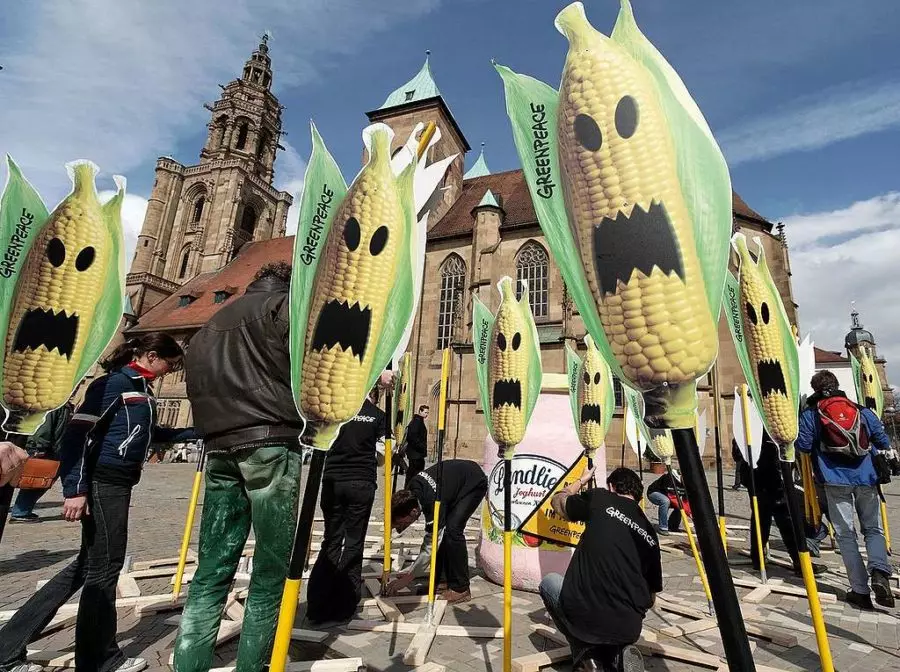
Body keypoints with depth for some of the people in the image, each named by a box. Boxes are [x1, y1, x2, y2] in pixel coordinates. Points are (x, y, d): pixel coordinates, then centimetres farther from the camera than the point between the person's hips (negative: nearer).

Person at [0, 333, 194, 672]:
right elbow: (77, 432, -18)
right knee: (104, 568, 3)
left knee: (89, 565, 16)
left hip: (117, 485, 9)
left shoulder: (141, 389, 14)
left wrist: (196, 432, 23)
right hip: (102, 483, -9)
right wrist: (75, 489, -21)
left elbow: (150, 433, 28)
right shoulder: (114, 382, -13)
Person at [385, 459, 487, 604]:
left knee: (452, 530, -20)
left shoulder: (434, 502, -37)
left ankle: (460, 588, -9)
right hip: (455, 475, 8)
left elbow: (430, 547, -28)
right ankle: (436, 580, 15)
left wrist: (407, 578, -21)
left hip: (475, 483, -8)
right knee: (439, 531, 1)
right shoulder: (412, 489, -18)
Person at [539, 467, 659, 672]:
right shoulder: (650, 534, 11)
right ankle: (618, 654, 10)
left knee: (549, 582, 27)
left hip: (582, 617, -5)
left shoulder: (599, 499, -2)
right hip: (629, 630, 5)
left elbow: (557, 502, 17)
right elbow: (651, 597, 18)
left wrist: (581, 481, 32)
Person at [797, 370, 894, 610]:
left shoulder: (809, 414, -1)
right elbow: (884, 442, 12)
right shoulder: (862, 411, 8)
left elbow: (802, 447, -6)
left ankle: (860, 591, 4)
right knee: (873, 529, 17)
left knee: (846, 534, 7)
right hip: (866, 478, 3)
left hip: (836, 481, -2)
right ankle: (879, 572, -7)